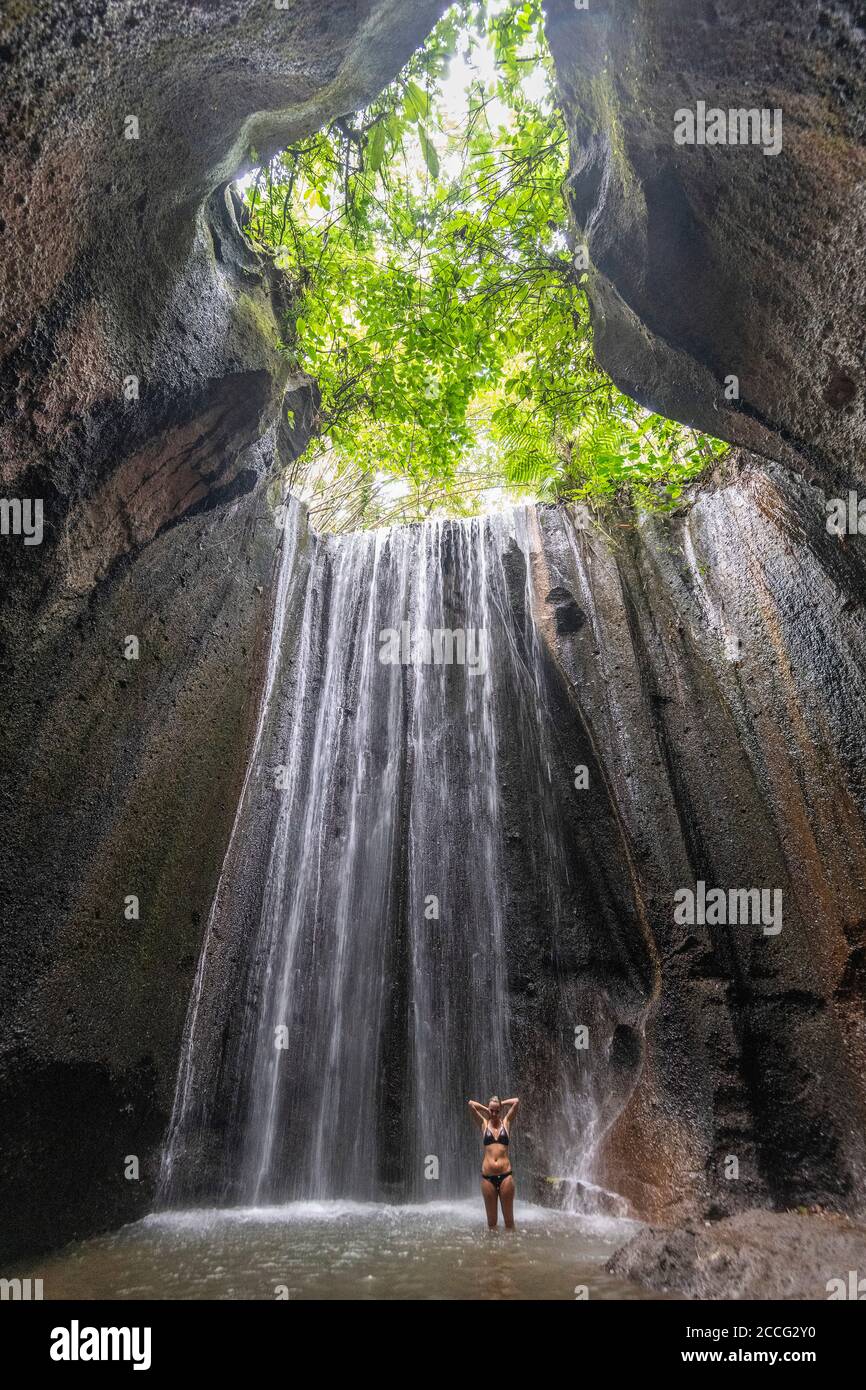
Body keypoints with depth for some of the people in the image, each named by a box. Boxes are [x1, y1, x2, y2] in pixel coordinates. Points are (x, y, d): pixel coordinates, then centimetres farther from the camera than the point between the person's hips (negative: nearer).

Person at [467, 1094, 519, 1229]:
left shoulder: (506, 1123, 9)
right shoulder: (484, 1124, 9)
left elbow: (516, 1101, 2)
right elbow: (471, 1103, 2)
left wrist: (500, 1104, 14)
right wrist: (486, 1109, 14)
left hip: (505, 1175, 0)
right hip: (488, 1176, 0)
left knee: (508, 1218, 3)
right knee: (491, 1220, 6)